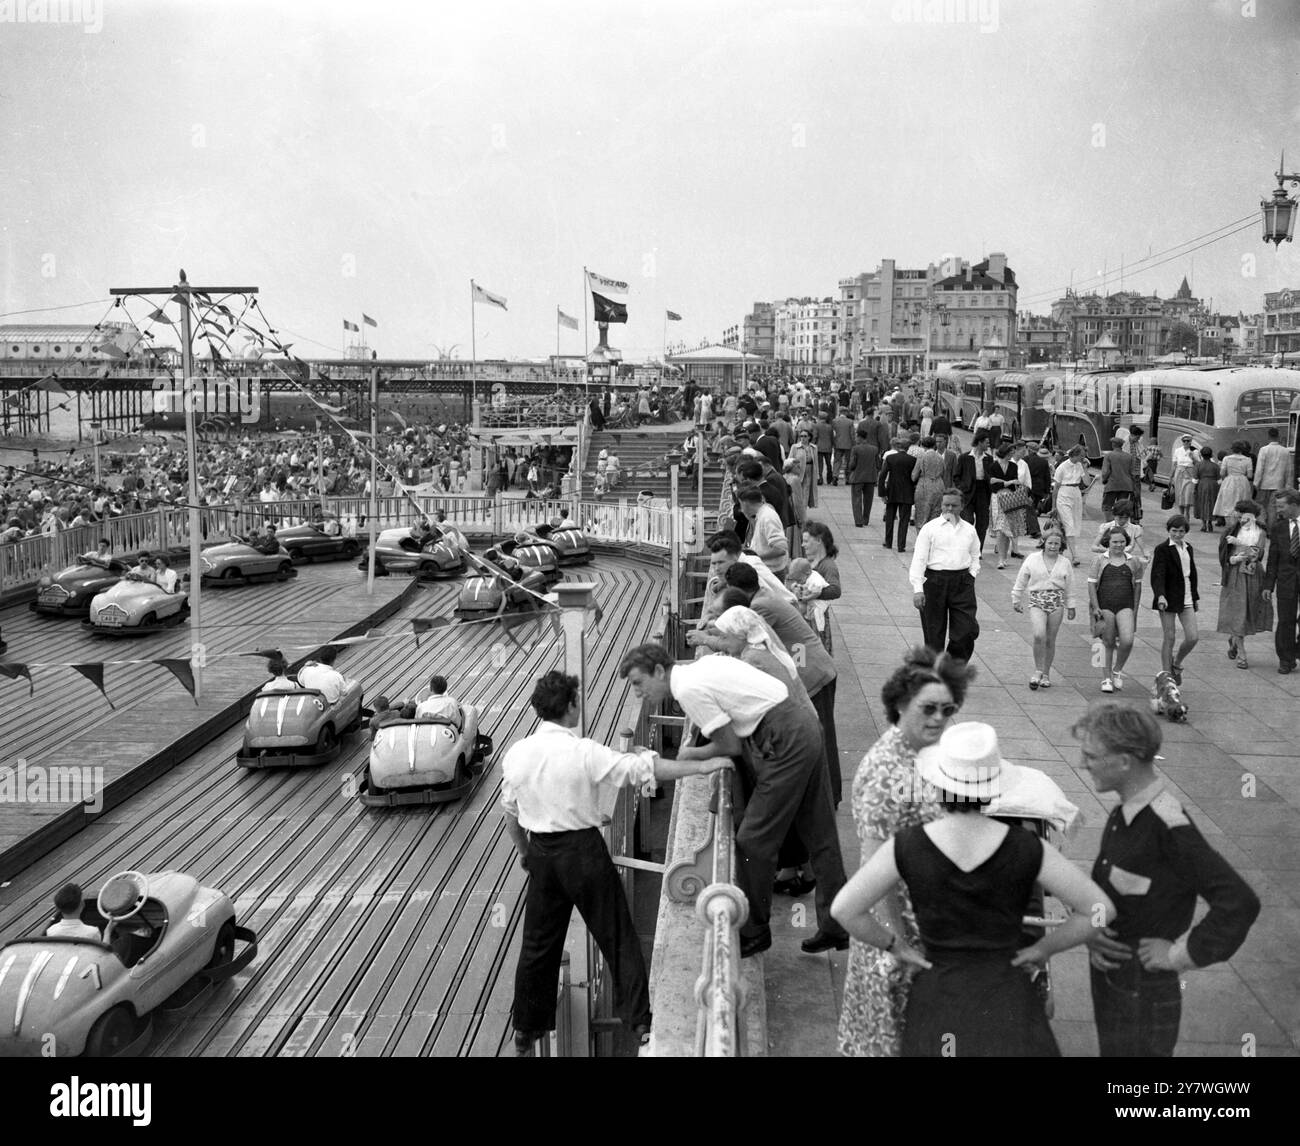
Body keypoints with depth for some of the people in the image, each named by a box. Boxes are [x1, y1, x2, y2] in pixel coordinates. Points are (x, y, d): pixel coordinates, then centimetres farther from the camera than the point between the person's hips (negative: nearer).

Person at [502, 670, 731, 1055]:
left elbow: (510, 811, 6)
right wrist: (704, 766, -14)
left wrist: (524, 851, 23)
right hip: (582, 850, -5)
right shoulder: (585, 753, -18)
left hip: (541, 852, 5)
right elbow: (647, 768, -19)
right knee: (616, 936, 9)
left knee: (539, 941, 17)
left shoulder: (516, 753, -4)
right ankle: (641, 1021, 15)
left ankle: (525, 1028, 29)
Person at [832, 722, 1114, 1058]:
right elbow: (1101, 909, -5)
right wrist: (1044, 948, 6)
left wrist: (893, 945, 6)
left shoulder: (907, 847, -13)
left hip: (938, 996, 0)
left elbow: (844, 909, -8)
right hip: (1007, 1002, 0)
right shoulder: (1025, 849, -12)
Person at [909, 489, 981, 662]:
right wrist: (918, 588, -13)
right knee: (934, 633, 4)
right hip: (934, 580, -3)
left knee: (967, 631, -5)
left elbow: (975, 556, 24)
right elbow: (919, 559, -4)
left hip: (962, 583, 3)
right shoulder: (930, 528, 0)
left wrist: (972, 574, 5)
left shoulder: (969, 530, 12)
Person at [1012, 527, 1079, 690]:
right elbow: (1021, 582, 9)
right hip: (1037, 602, -2)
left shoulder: (1065, 563, 7)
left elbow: (1070, 587, 14)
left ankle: (1046, 674, 20)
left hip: (1057, 603, 2)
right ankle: (1038, 671, -7)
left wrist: (1071, 606, 13)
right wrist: (1017, 600, 12)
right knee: (1039, 635, -21)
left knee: (1050, 640, 6)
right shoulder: (1032, 559, 2)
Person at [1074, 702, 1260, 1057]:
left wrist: (1180, 954, -21)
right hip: (1109, 980, 8)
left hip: (1142, 996, -8)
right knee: (1111, 1049, 24)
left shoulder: (1168, 827, -26)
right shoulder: (1125, 814, 0)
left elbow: (1240, 903, -30)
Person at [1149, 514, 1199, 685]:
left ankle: (1176, 664, 25)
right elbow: (1157, 575, -17)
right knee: (1169, 638, 0)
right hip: (1169, 598, -5)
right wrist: (1160, 595, -32)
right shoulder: (1162, 549, -8)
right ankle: (1167, 675, 10)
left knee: (1193, 637, 0)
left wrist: (1196, 597, 23)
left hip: (1186, 599, 6)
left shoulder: (1188, 548, 12)